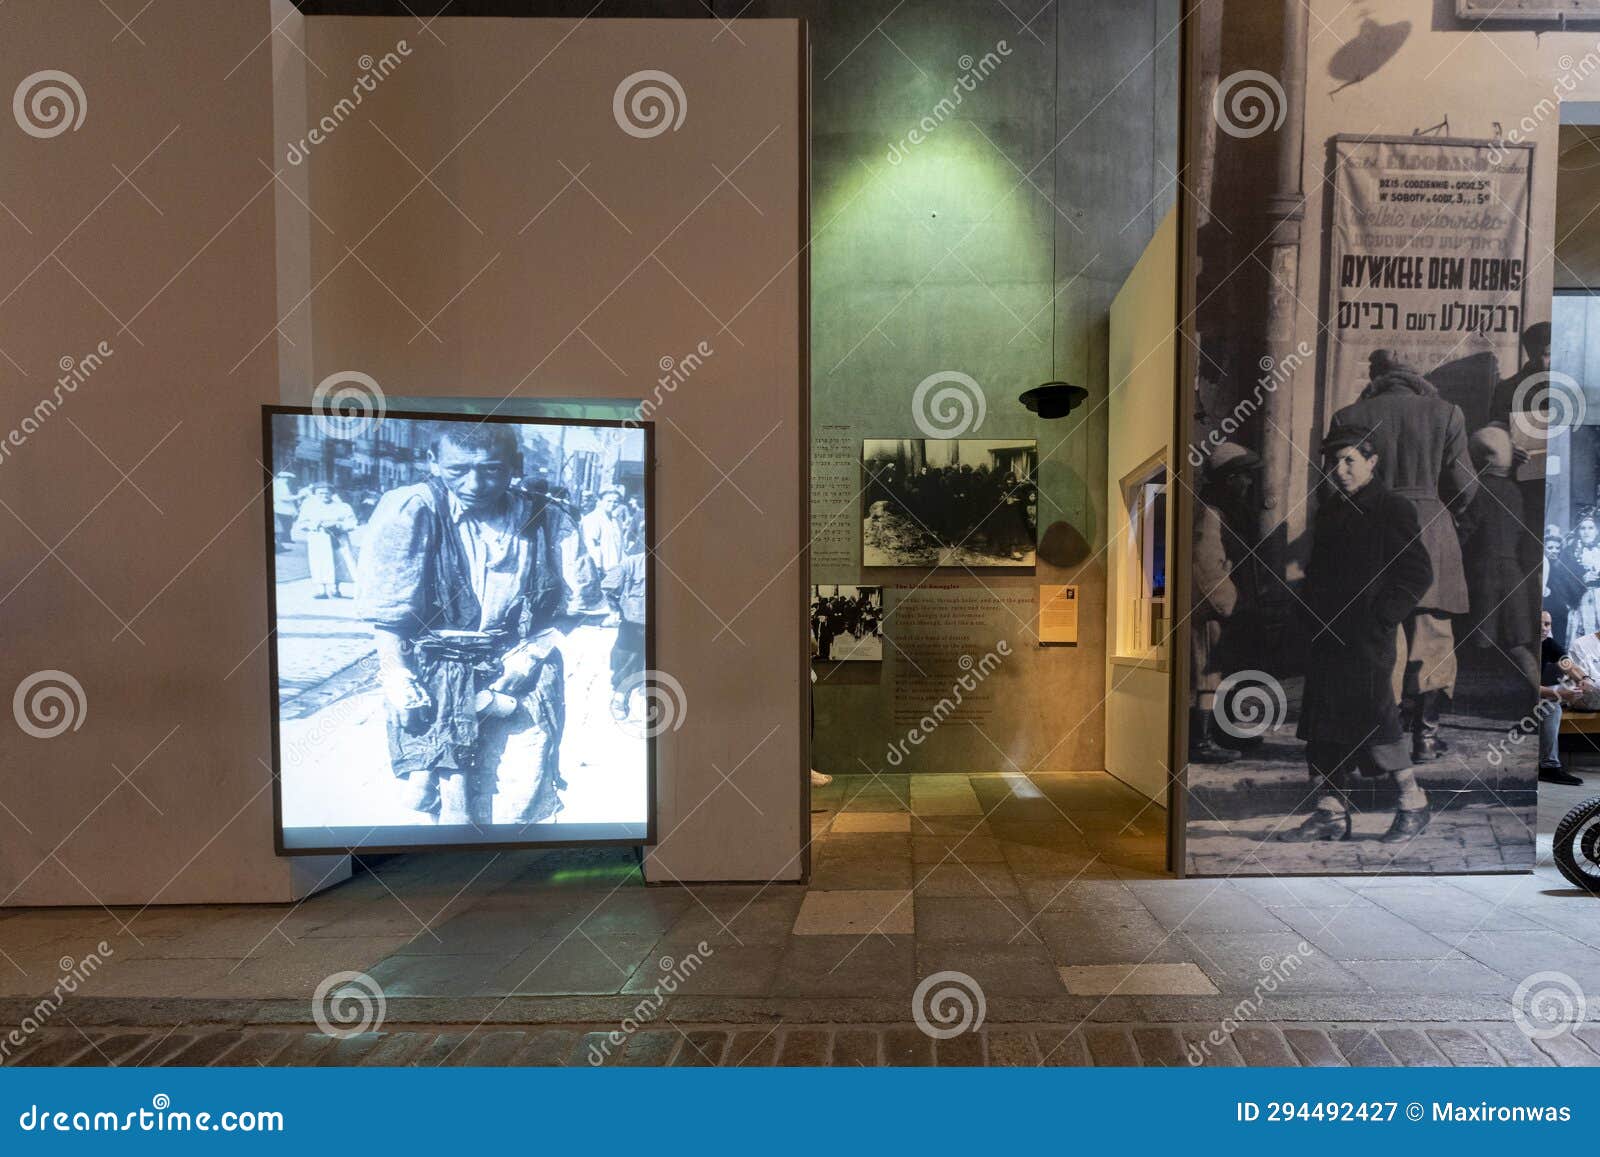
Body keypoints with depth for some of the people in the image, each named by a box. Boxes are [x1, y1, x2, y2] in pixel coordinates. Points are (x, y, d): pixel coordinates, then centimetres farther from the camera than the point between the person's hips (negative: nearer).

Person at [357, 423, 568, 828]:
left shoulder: (534, 517, 1)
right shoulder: (412, 510, -9)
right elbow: (386, 609, -7)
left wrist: (529, 652, -5)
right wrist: (399, 677, -14)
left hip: (508, 670, 2)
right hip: (433, 674, -2)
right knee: (431, 790, -4)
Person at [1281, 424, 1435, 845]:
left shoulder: (1392, 509, -5)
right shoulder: (1329, 510, 16)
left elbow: (1418, 574, -9)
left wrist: (1381, 617, -14)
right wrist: (1312, 610, 12)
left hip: (1368, 640, -7)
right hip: (1326, 637, 7)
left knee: (1375, 720, -5)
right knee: (1321, 725, 7)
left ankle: (1414, 804, 17)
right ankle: (1329, 812, 16)